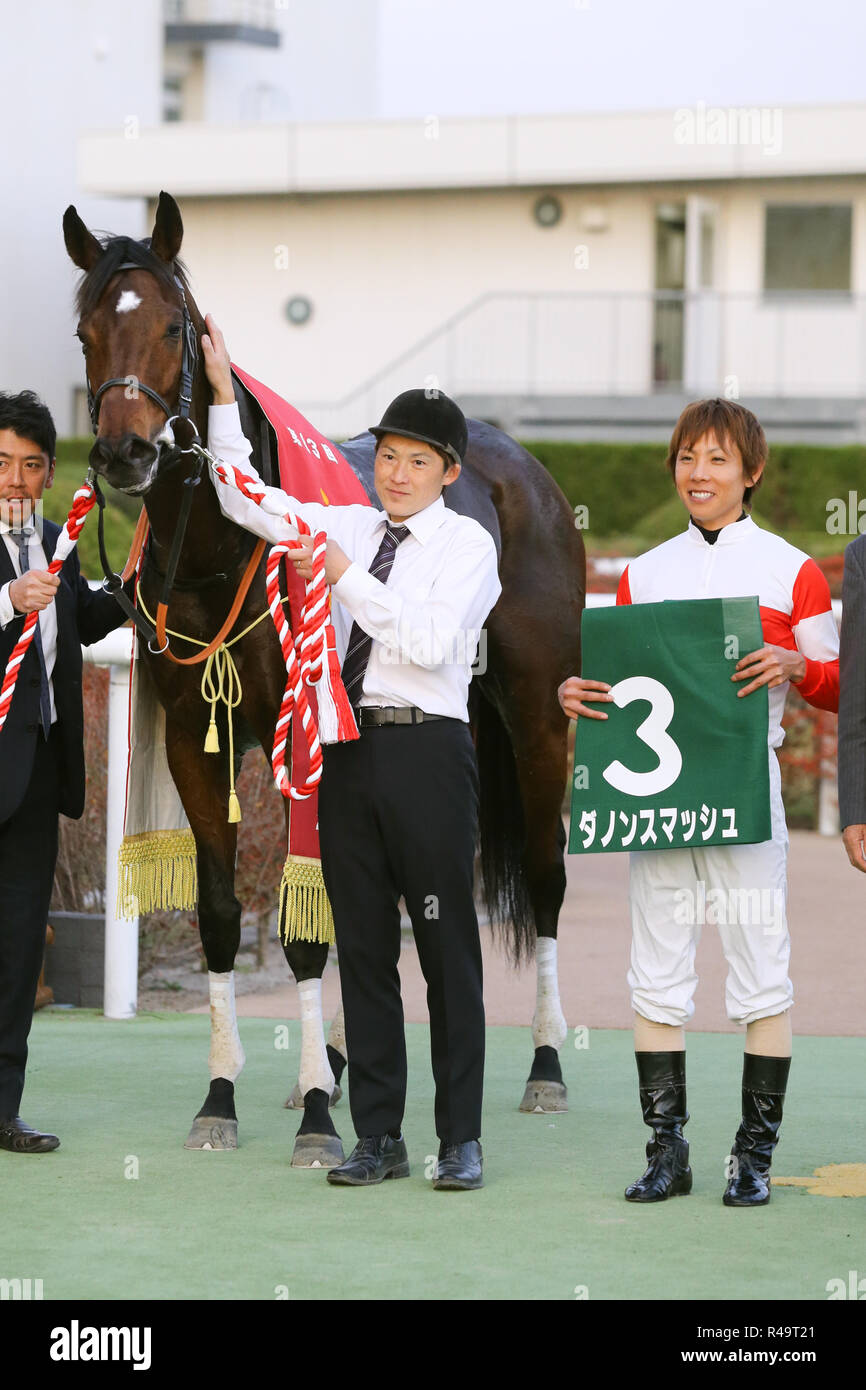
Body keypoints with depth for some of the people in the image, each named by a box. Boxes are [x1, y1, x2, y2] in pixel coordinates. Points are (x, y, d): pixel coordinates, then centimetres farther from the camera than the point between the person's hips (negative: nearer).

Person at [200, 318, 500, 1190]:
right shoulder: (349, 528, 14)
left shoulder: (467, 543, -1)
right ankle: (377, 1137, 11)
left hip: (427, 749, -5)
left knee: (447, 946, -2)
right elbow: (244, 499, 18)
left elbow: (431, 640, -15)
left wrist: (346, 577, -16)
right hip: (349, 751, 5)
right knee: (362, 946, 6)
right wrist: (223, 392, 11)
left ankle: (460, 1140, 3)